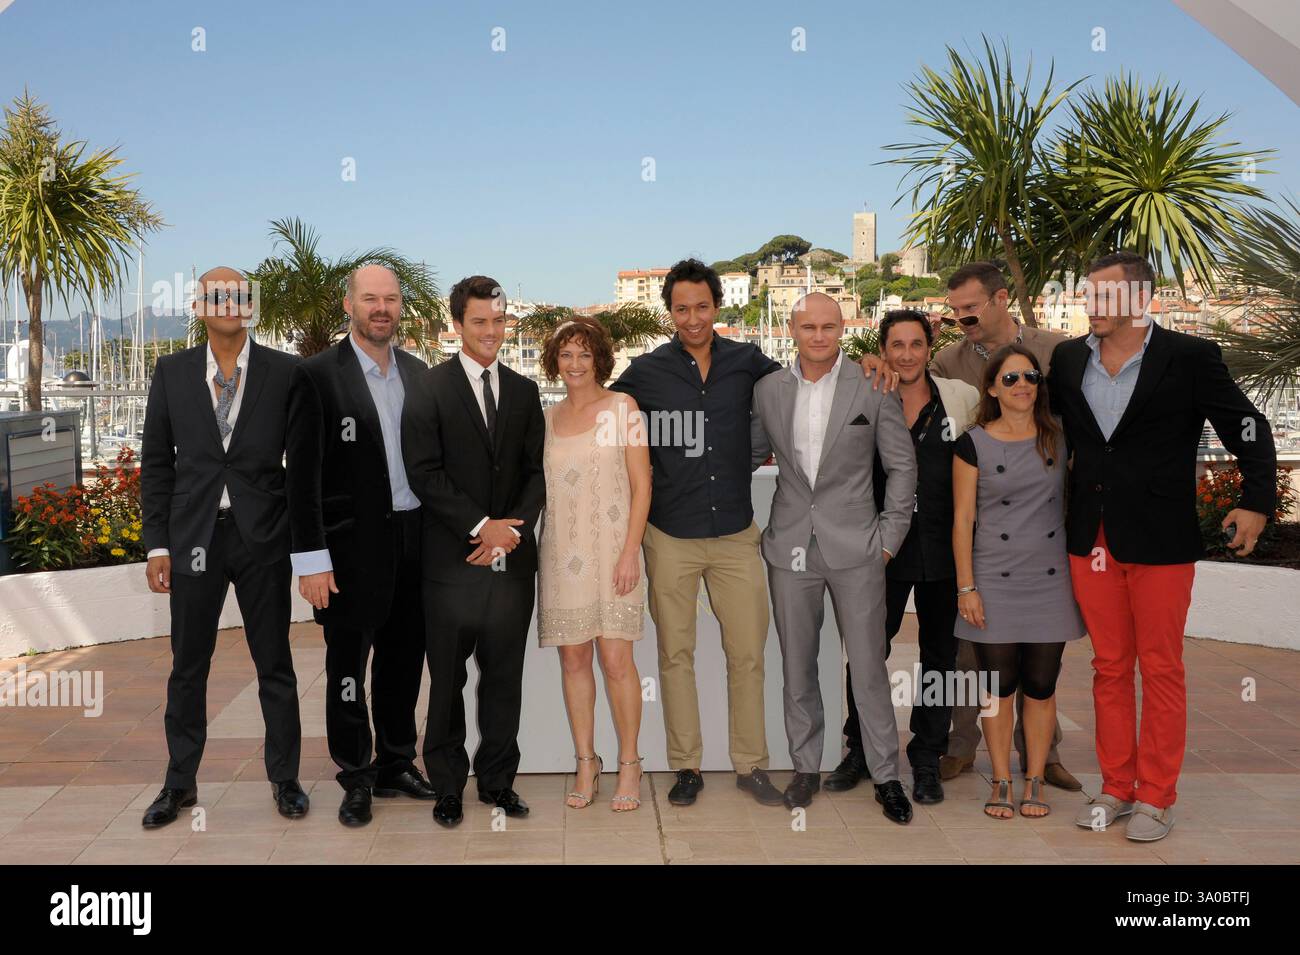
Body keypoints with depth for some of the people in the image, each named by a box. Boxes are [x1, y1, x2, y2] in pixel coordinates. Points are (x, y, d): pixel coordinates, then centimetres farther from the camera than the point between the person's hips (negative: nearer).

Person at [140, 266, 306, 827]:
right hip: (194, 537, 2)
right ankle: (180, 782, 28)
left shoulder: (284, 372, -1)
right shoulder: (172, 372, 5)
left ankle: (284, 777, 24)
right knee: (188, 666, 12)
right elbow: (156, 463, 6)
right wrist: (158, 544, 1)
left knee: (274, 664, 9)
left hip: (263, 534, -1)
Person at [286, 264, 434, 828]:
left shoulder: (416, 371, 9)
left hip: (414, 539, 5)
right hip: (353, 544, -5)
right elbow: (302, 476, -9)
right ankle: (356, 778, 21)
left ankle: (396, 765, 29)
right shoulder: (317, 375, -7)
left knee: (404, 661, 14)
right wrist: (311, 560, -13)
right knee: (347, 666, 6)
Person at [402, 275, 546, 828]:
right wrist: (482, 526, -14)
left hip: (512, 557, 3)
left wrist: (513, 529, -7)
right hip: (452, 557, -3)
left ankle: (497, 779, 23)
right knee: (447, 680, 7)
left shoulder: (524, 392, 11)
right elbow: (424, 474, -9)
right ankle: (446, 785, 20)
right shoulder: (429, 390, -2)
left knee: (504, 678, 10)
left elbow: (537, 470, 9)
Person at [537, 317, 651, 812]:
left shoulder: (622, 407, 0)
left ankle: (629, 766, 9)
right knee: (573, 659, 6)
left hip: (611, 552, -4)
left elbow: (641, 485, -3)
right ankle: (586, 764, 17)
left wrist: (630, 552, -11)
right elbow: (539, 486, 16)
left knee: (616, 660, -5)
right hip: (562, 554, 4)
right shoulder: (548, 418, 12)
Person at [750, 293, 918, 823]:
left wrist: (888, 537, -1)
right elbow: (750, 456, 16)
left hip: (855, 546, -2)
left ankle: (886, 775, 16)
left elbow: (902, 466, 2)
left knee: (869, 668, 1)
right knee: (797, 666, 11)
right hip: (791, 548, 3)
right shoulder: (768, 389, 4)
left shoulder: (874, 386, -3)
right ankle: (806, 767, 26)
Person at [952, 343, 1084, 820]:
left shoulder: (1058, 439, 5)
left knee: (1041, 687, 6)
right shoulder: (974, 444, -2)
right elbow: (963, 518, -3)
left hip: (1050, 583, 2)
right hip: (995, 583, -2)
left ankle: (1035, 783, 18)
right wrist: (966, 588, -6)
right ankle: (1001, 782, 17)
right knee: (999, 687, 4)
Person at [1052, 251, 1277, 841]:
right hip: (1091, 538, 4)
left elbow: (1248, 428, -2)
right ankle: (1116, 788, 24)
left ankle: (1156, 797, 18)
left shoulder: (1189, 357, -6)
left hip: (1160, 541, -4)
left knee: (1160, 670, 6)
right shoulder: (1068, 359, 6)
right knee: (1109, 668, 12)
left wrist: (1256, 501, -9)